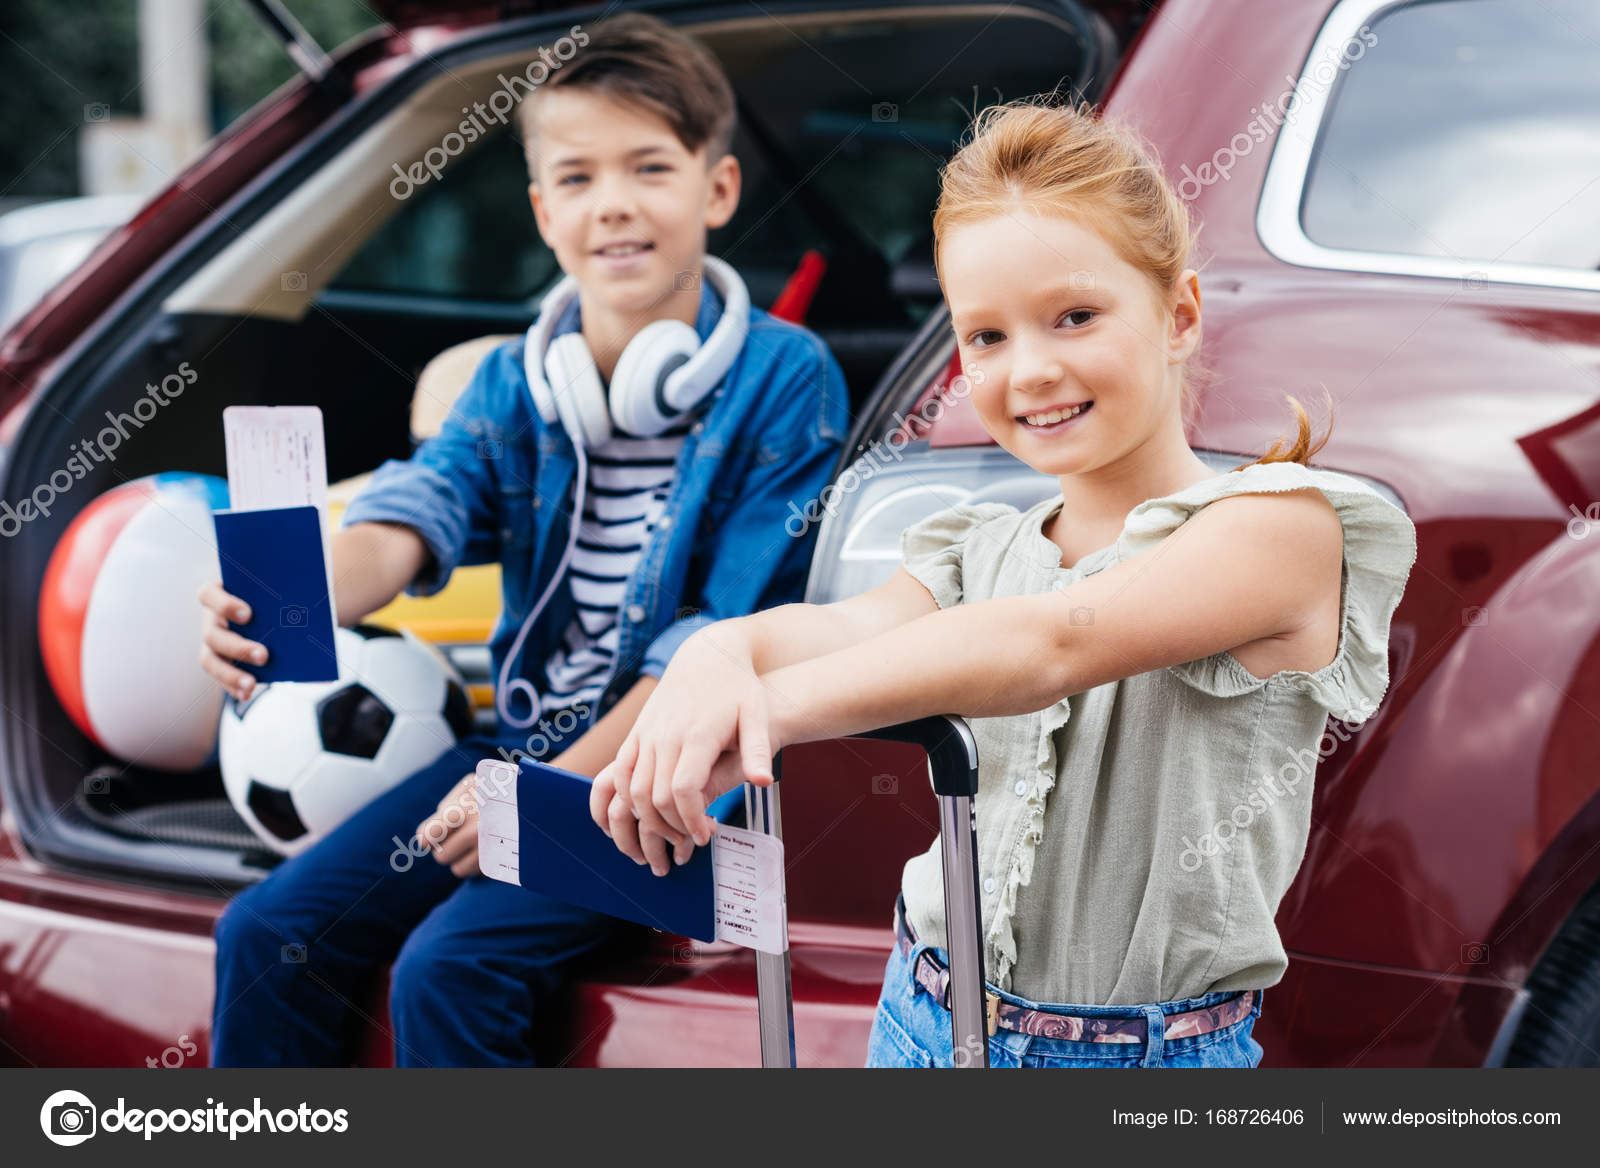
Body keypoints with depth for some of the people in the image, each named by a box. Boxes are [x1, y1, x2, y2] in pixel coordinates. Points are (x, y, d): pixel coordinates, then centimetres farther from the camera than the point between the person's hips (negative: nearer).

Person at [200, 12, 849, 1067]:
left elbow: (730, 632, -14)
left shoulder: (782, 377, -9)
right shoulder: (514, 382, 7)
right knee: (270, 934, -4)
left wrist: (559, 788, -18)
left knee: (450, 968, -24)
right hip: (520, 744, 6)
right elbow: (409, 520, -10)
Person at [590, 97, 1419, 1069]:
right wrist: (721, 656, -35)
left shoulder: (1282, 525, -10)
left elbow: (1053, 643, -26)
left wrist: (768, 709, -36)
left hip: (1153, 1048, -5)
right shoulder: (978, 552, 9)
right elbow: (846, 627, -12)